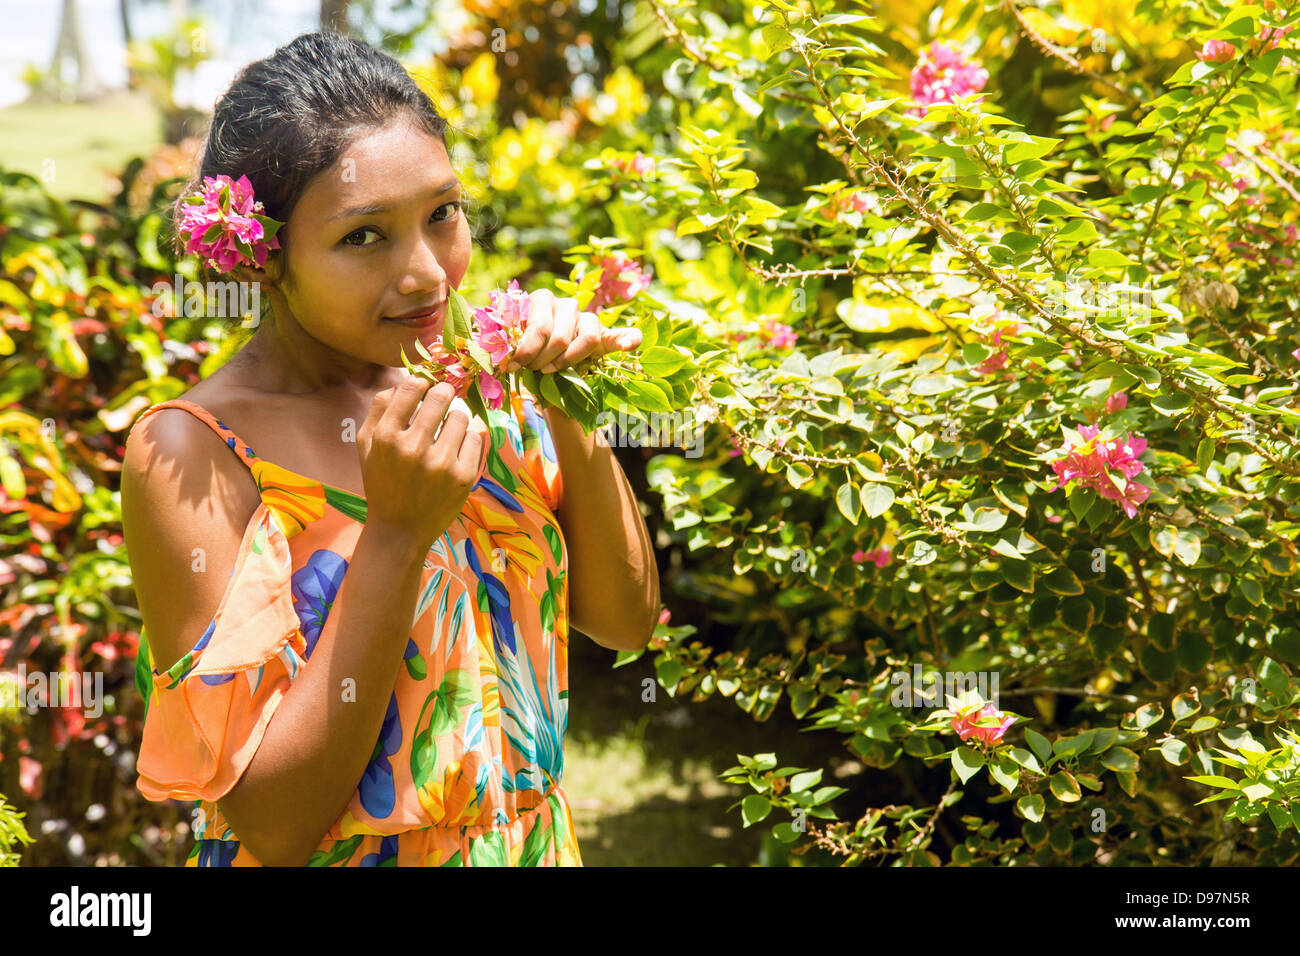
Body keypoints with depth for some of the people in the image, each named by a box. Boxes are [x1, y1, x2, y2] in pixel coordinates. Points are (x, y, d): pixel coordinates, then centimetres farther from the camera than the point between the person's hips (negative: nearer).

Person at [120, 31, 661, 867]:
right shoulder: (191, 454, -22)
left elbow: (628, 623, -1)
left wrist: (568, 417, -15)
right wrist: (398, 533, -29)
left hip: (535, 839, 5)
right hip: (340, 855, -5)